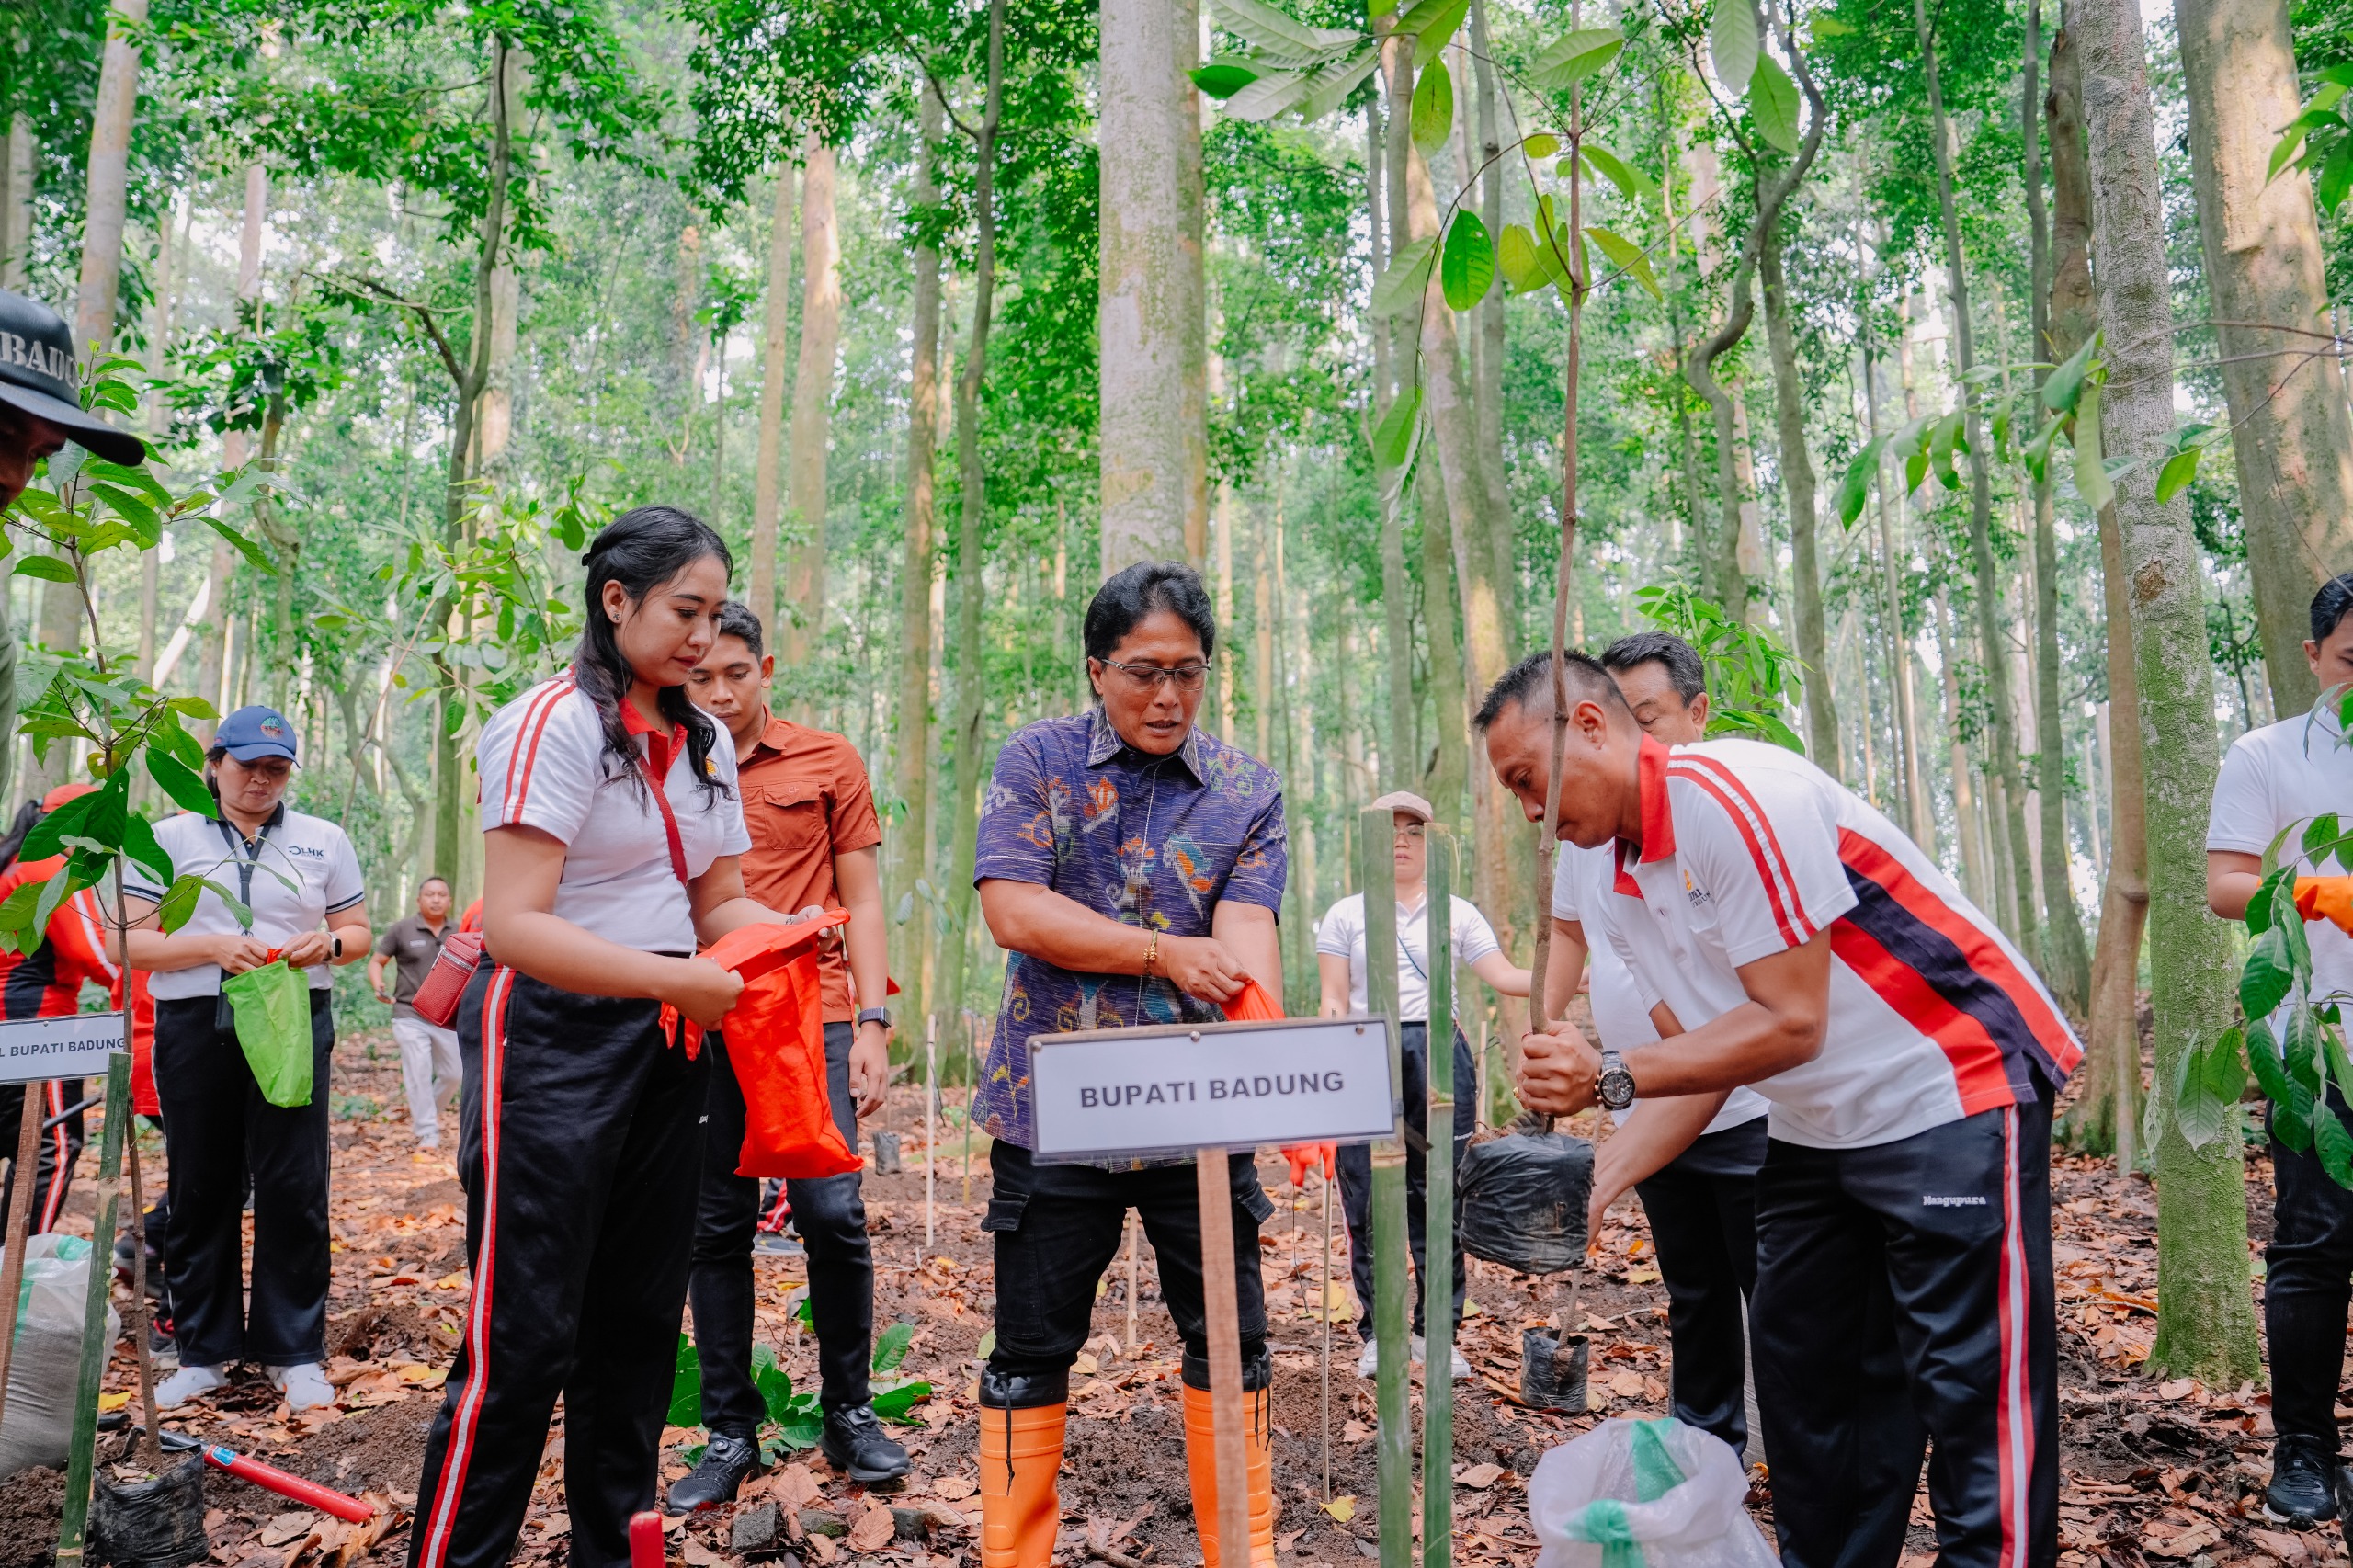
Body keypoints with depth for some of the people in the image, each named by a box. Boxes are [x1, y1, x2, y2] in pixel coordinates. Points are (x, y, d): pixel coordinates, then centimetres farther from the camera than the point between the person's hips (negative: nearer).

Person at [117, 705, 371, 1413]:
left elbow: (358, 931, 14)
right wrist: (214, 946, -16)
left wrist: (329, 943, -9)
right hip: (195, 1028, 0)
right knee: (200, 1189, 6)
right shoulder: (168, 839, 6)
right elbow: (131, 943, 0)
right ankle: (204, 1350, 21)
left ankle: (293, 1352, 9)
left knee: (294, 1186, -2)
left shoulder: (324, 840, 11)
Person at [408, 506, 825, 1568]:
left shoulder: (702, 744, 12)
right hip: (550, 1046, -7)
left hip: (665, 1046, 7)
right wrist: (678, 980, -27)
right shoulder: (555, 723, -12)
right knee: (523, 1336, -4)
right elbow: (514, 925, -20)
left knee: (638, 1323, 13)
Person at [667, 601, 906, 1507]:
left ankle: (849, 1412, 11)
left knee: (831, 1210, -9)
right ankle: (730, 1434, 18)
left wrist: (872, 1023, -2)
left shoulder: (828, 762, 7)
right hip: (701, 1025, 2)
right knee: (717, 1227, 6)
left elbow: (861, 898, 7)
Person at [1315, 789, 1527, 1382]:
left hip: (1439, 1052, 1)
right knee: (1367, 1201, 0)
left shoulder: (1457, 913, 12)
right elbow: (1334, 1002, 8)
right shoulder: (1344, 915, 11)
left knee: (1439, 1196, 1)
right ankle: (1376, 1333, 12)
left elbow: (1505, 976, 3)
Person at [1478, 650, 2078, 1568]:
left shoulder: (1729, 797, -23)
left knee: (1971, 1386, -6)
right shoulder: (1612, 892, 4)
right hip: (1817, 1129, 9)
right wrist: (1598, 1182, -6)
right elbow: (1699, 1056, 4)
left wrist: (1609, 1077, -24)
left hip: (1955, 1090, -9)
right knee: (1802, 1379, 11)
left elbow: (1790, 1025, -23)